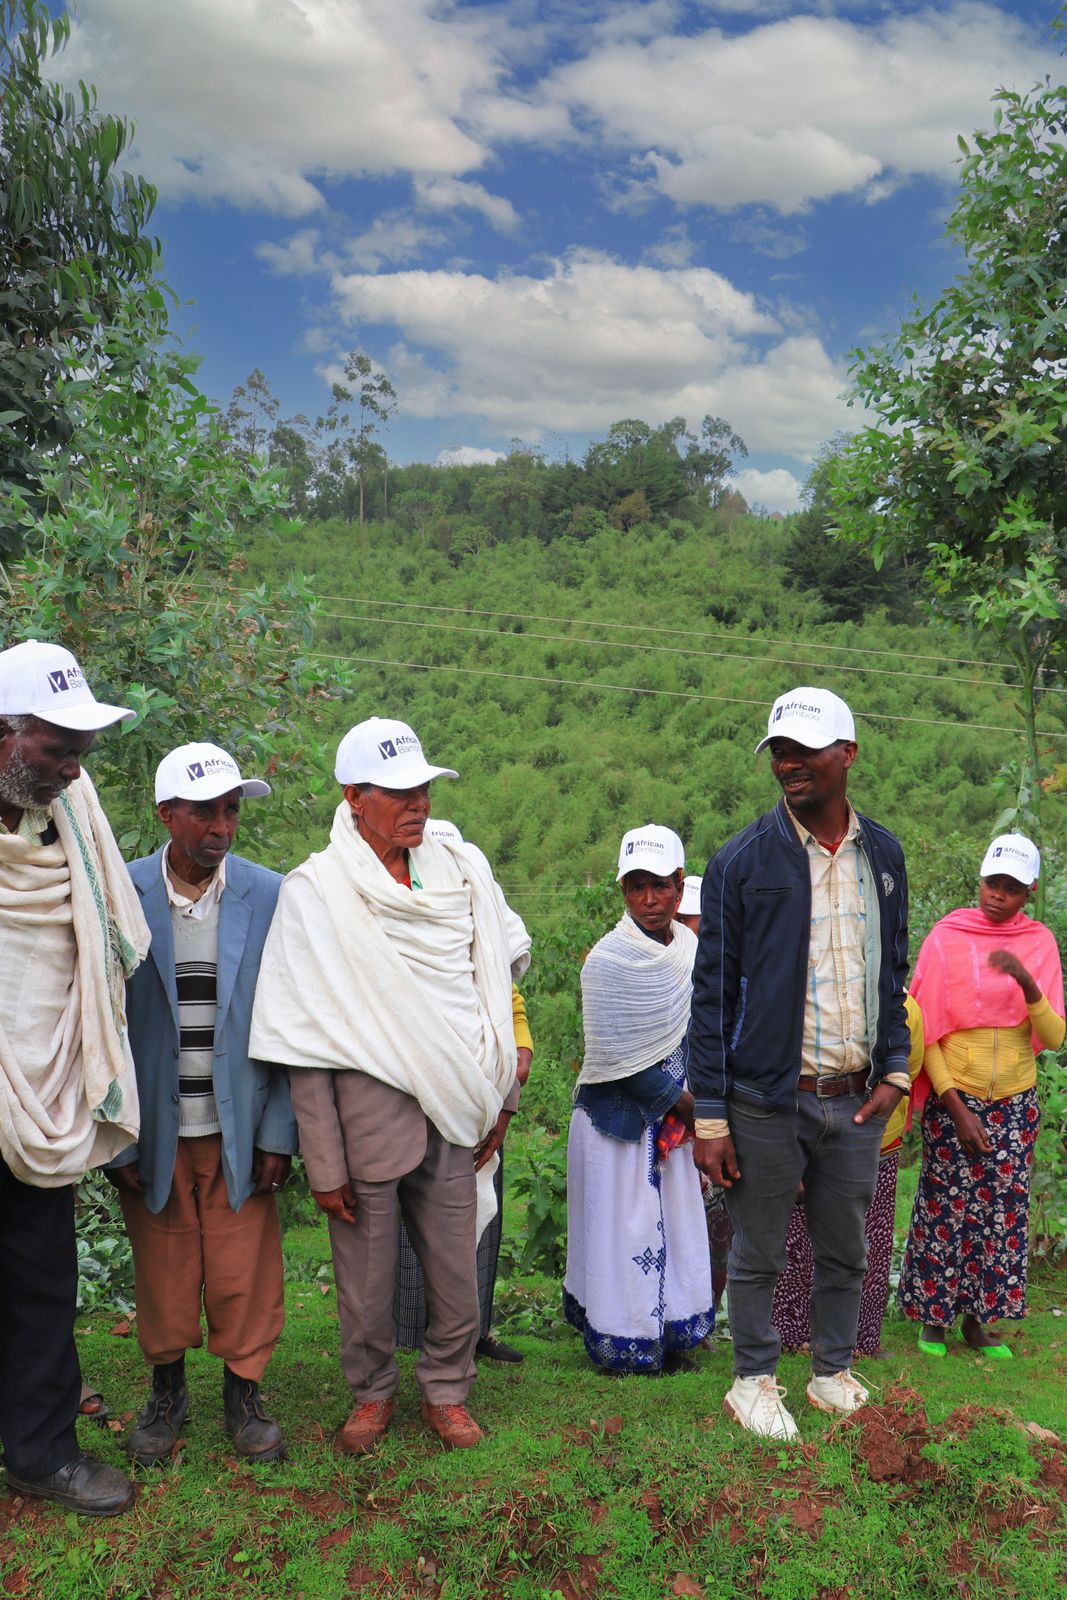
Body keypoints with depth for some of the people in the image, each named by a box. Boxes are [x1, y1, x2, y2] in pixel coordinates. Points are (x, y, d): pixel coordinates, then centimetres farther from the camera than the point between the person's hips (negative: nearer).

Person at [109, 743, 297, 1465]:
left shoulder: (270, 896, -5)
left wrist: (279, 1133, -6)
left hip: (241, 1129, 0)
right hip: (155, 1132, 0)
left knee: (245, 1275, 7)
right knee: (163, 1275, 12)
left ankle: (244, 1392, 30)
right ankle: (167, 1391, 36)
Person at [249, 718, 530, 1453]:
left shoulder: (464, 871, 4)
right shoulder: (314, 892, -6)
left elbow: (502, 982, 13)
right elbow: (306, 1042, -6)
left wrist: (500, 1097, 11)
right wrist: (324, 1163, -7)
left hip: (454, 1112, 3)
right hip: (365, 1110, -3)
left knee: (458, 1271, 8)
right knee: (366, 1276, 9)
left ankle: (447, 1390, 33)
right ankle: (373, 1391, 35)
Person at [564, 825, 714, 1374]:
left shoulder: (694, 949, 3)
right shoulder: (609, 959, -17)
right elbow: (620, 1059, -18)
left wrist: (696, 1100, 4)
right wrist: (684, 1102, -11)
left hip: (674, 1117, 6)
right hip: (617, 1118, -6)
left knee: (677, 1226, 12)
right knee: (623, 1232, 2)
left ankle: (672, 1338, 27)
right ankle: (620, 1343, 18)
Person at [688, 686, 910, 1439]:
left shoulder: (884, 855, 6)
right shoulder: (742, 860, -7)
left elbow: (895, 973, 14)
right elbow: (713, 989, -6)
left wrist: (895, 1071, 3)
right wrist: (711, 1116, -8)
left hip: (857, 1099, 4)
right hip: (766, 1100, -3)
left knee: (845, 1250, 17)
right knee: (759, 1254, 10)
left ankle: (834, 1371, 38)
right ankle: (755, 1381, 30)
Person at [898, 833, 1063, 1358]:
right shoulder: (947, 937, -9)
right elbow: (924, 1031, -7)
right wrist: (956, 1107, -11)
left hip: (1016, 1103, 3)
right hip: (953, 1097, -2)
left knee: (1004, 1211, 7)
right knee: (946, 1207, 2)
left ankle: (978, 1318, 22)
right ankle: (934, 1316, 19)